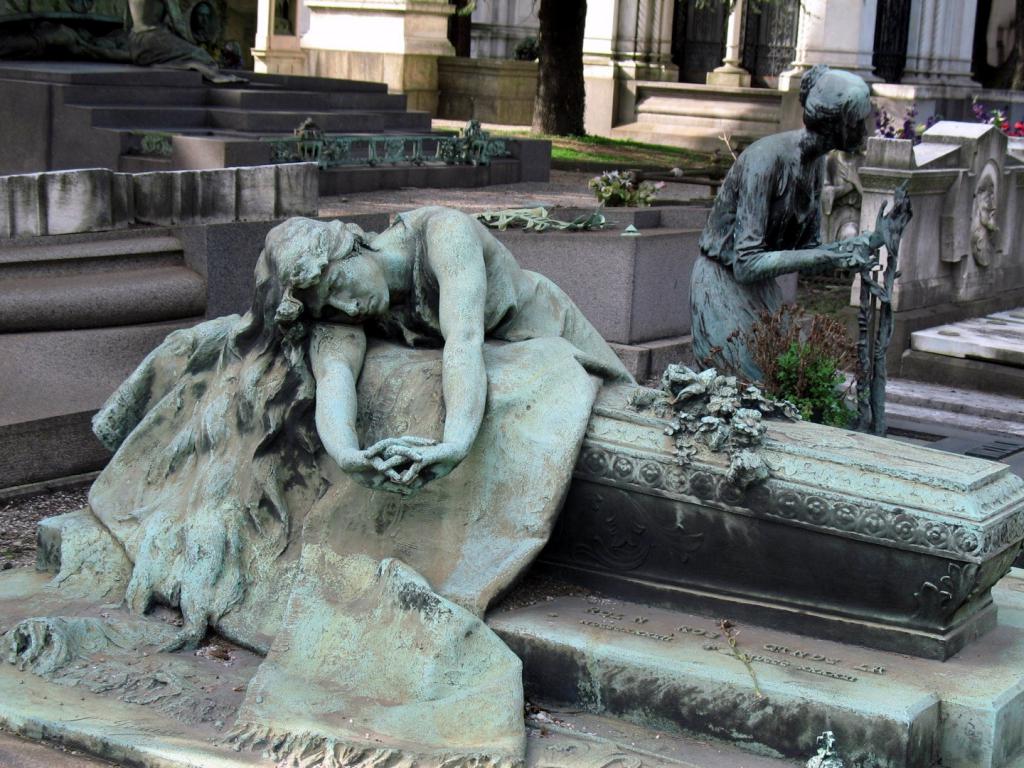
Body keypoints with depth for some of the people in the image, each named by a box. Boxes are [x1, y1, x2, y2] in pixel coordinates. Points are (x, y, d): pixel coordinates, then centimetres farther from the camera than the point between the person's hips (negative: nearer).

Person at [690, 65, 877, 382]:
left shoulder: (815, 161, 2)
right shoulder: (767, 158, -24)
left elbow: (808, 247, 8)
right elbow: (747, 264, -27)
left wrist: (844, 250, -13)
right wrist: (830, 256, -28)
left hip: (763, 294, 8)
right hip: (723, 287, -8)